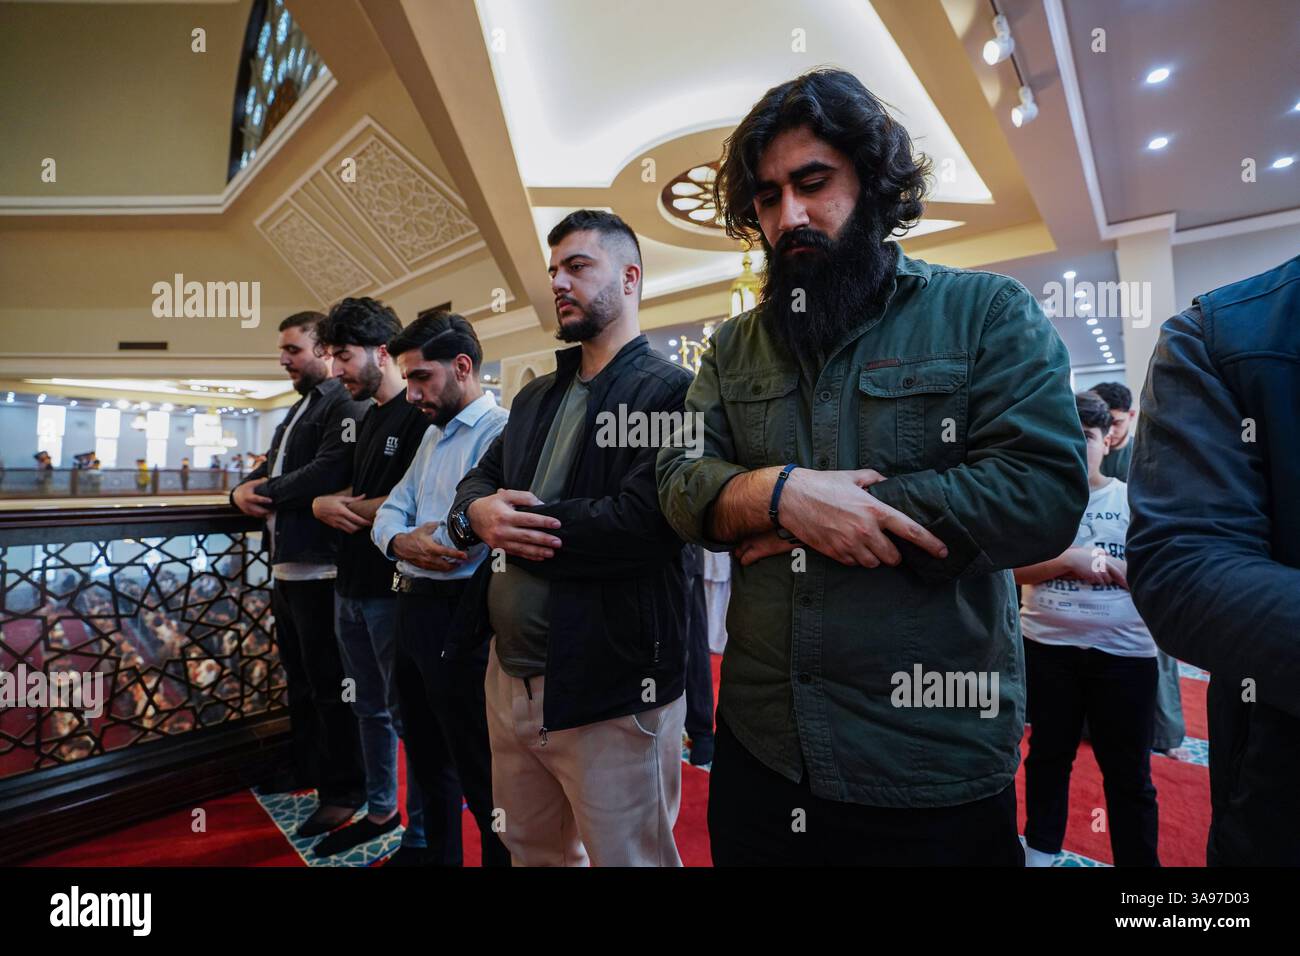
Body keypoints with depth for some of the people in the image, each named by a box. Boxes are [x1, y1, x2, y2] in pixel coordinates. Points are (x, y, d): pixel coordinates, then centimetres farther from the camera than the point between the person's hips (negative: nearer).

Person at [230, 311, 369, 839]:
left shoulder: (346, 406, -11)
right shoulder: (297, 411, 22)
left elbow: (328, 471, -25)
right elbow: (266, 469, 22)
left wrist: (267, 492, -11)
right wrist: (243, 489, -1)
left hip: (320, 567, -10)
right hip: (285, 566, 10)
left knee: (328, 686, 0)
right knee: (299, 678, 21)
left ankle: (343, 790, 13)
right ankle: (306, 768, 38)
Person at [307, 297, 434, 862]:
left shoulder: (419, 415, -15)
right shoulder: (369, 418, 14)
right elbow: (352, 492, 15)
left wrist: (348, 507, -10)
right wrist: (325, 504, -7)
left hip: (394, 591, -9)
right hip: (352, 586, 9)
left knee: (407, 713, 4)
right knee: (369, 707, 20)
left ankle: (421, 837, 21)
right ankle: (380, 811, 39)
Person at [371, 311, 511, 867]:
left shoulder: (500, 431, -16)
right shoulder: (433, 434, 16)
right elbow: (392, 509, 11)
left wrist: (428, 543, -15)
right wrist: (399, 541, -11)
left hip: (458, 614, -10)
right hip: (413, 608, 10)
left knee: (481, 772, 5)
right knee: (428, 758, 23)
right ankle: (439, 856, 43)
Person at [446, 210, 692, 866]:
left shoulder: (670, 391, -12)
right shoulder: (536, 396, 15)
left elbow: (639, 522, -24)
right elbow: (478, 480, 13)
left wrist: (510, 523, -12)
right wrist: (477, 512, -12)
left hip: (610, 691, -7)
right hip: (509, 677, 8)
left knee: (625, 856, 12)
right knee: (532, 853, 26)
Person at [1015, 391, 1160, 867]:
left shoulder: (1134, 500, 0)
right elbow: (1014, 569, -6)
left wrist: (1111, 566, -16)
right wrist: (1069, 560, -18)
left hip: (1125, 651, 0)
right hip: (1048, 646, 1)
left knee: (1129, 770, 10)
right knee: (1048, 753, 16)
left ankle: (1139, 860, 28)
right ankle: (1041, 848, 33)